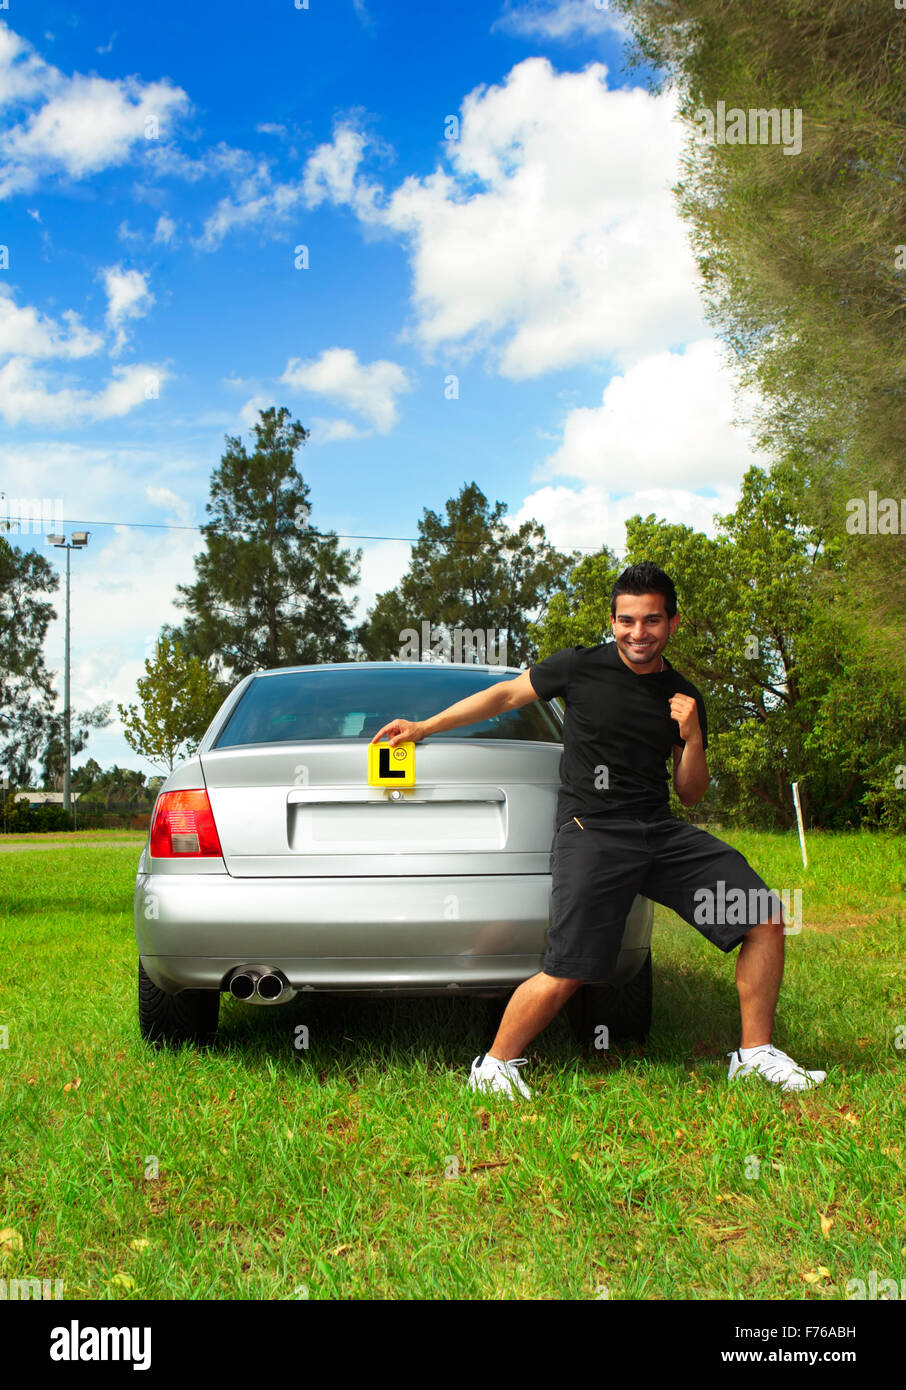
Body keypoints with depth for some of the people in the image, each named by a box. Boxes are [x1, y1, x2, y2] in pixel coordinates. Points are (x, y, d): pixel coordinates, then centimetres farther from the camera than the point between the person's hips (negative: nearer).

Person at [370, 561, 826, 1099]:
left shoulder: (683, 698, 10)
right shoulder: (580, 668, 0)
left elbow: (691, 793, 16)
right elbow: (506, 694, 11)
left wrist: (692, 739, -3)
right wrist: (424, 727, 9)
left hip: (662, 831, 5)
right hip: (592, 834, -4)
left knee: (767, 921, -4)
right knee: (563, 978, -15)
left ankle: (756, 1053, 12)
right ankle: (494, 1065, 10)